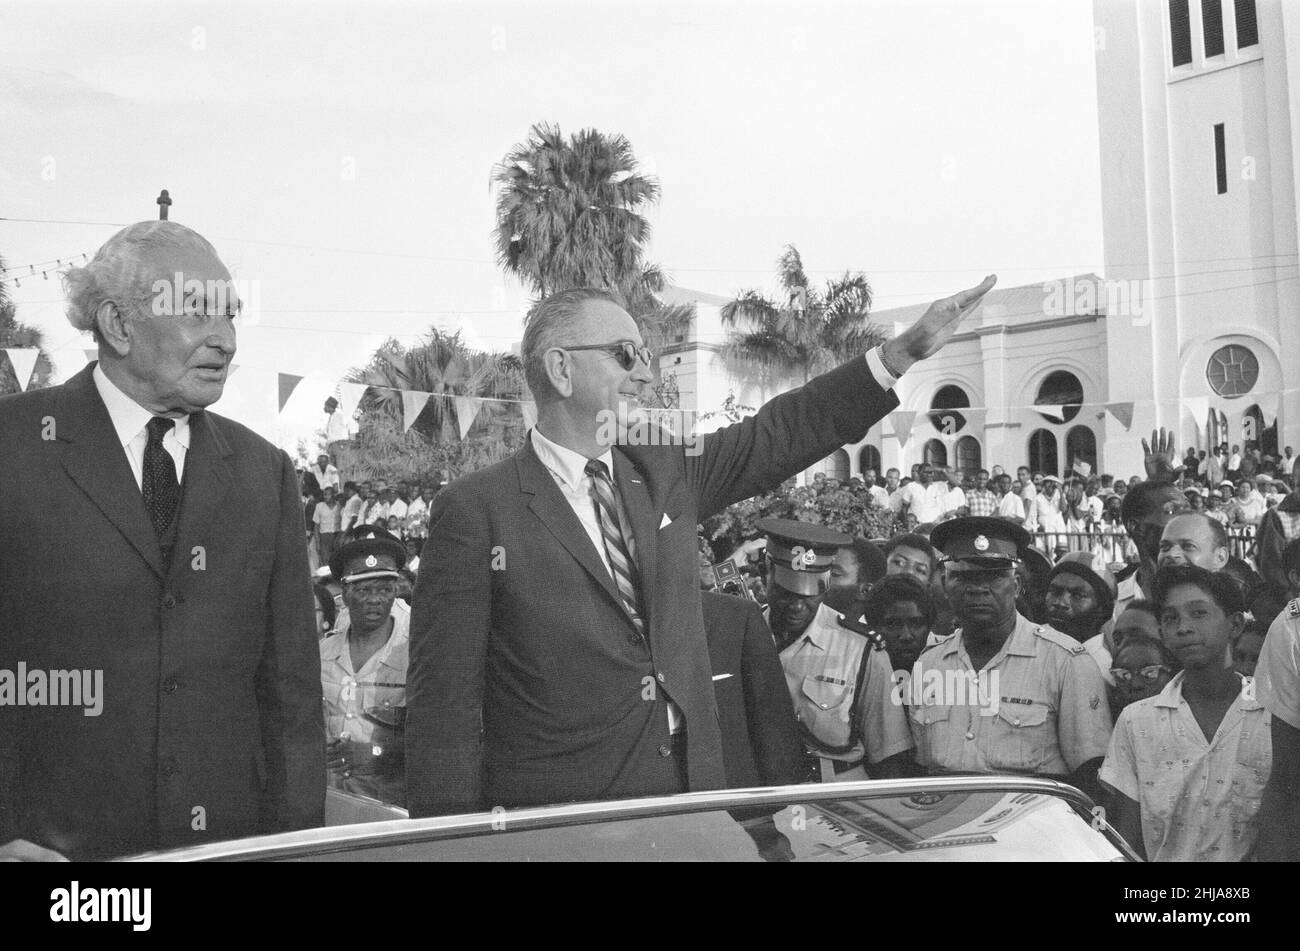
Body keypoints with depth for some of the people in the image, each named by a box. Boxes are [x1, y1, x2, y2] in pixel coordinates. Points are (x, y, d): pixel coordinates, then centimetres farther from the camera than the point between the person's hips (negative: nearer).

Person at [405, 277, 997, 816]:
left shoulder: (666, 473, 9)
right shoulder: (474, 511, -9)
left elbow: (778, 434, 11)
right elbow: (444, 705, -10)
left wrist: (905, 351, 5)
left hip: (693, 796, 5)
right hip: (559, 825, -5)